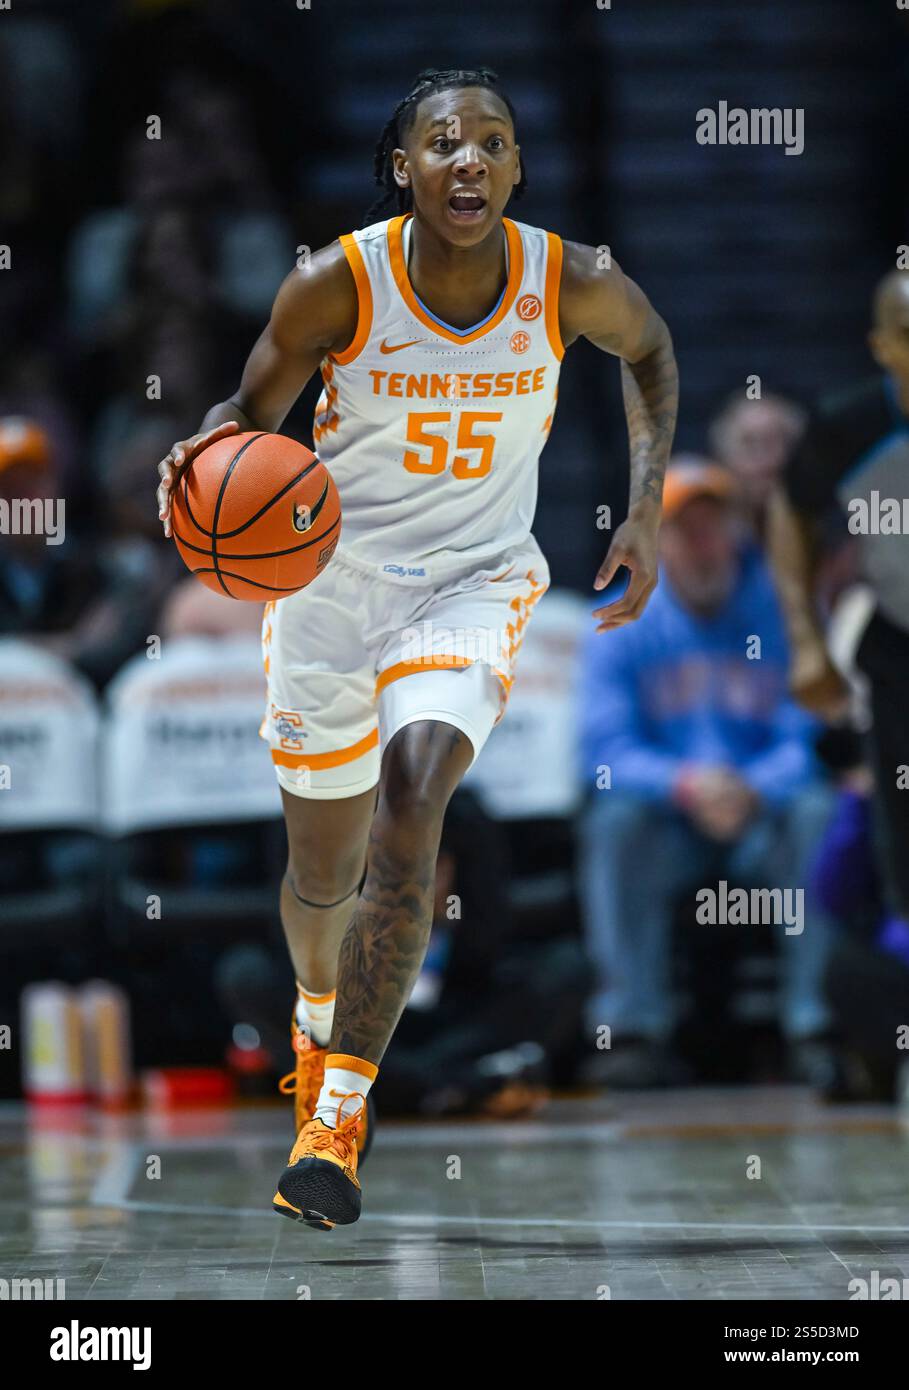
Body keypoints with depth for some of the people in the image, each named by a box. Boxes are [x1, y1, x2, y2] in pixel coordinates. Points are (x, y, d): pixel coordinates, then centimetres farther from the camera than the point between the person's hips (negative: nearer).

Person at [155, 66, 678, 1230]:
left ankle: (336, 1123, -23)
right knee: (324, 871, 12)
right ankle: (321, 1009, 50)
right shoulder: (336, 285, -18)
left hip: (474, 580, -1)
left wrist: (647, 509, 2)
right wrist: (209, 457, -27)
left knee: (409, 816, -25)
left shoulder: (572, 286, -14)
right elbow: (253, 411, -3)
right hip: (329, 573, 1)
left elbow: (650, 348, 10)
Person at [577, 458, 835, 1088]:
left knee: (820, 812, -29)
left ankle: (818, 1021, -25)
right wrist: (685, 783, -28)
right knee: (615, 819, -30)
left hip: (764, 820, 0)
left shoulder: (785, 613, -1)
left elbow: (811, 740, -9)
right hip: (668, 835, 0)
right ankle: (633, 1029, -29)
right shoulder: (622, 628, 1)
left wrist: (753, 789, -29)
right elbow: (609, 749, -8)